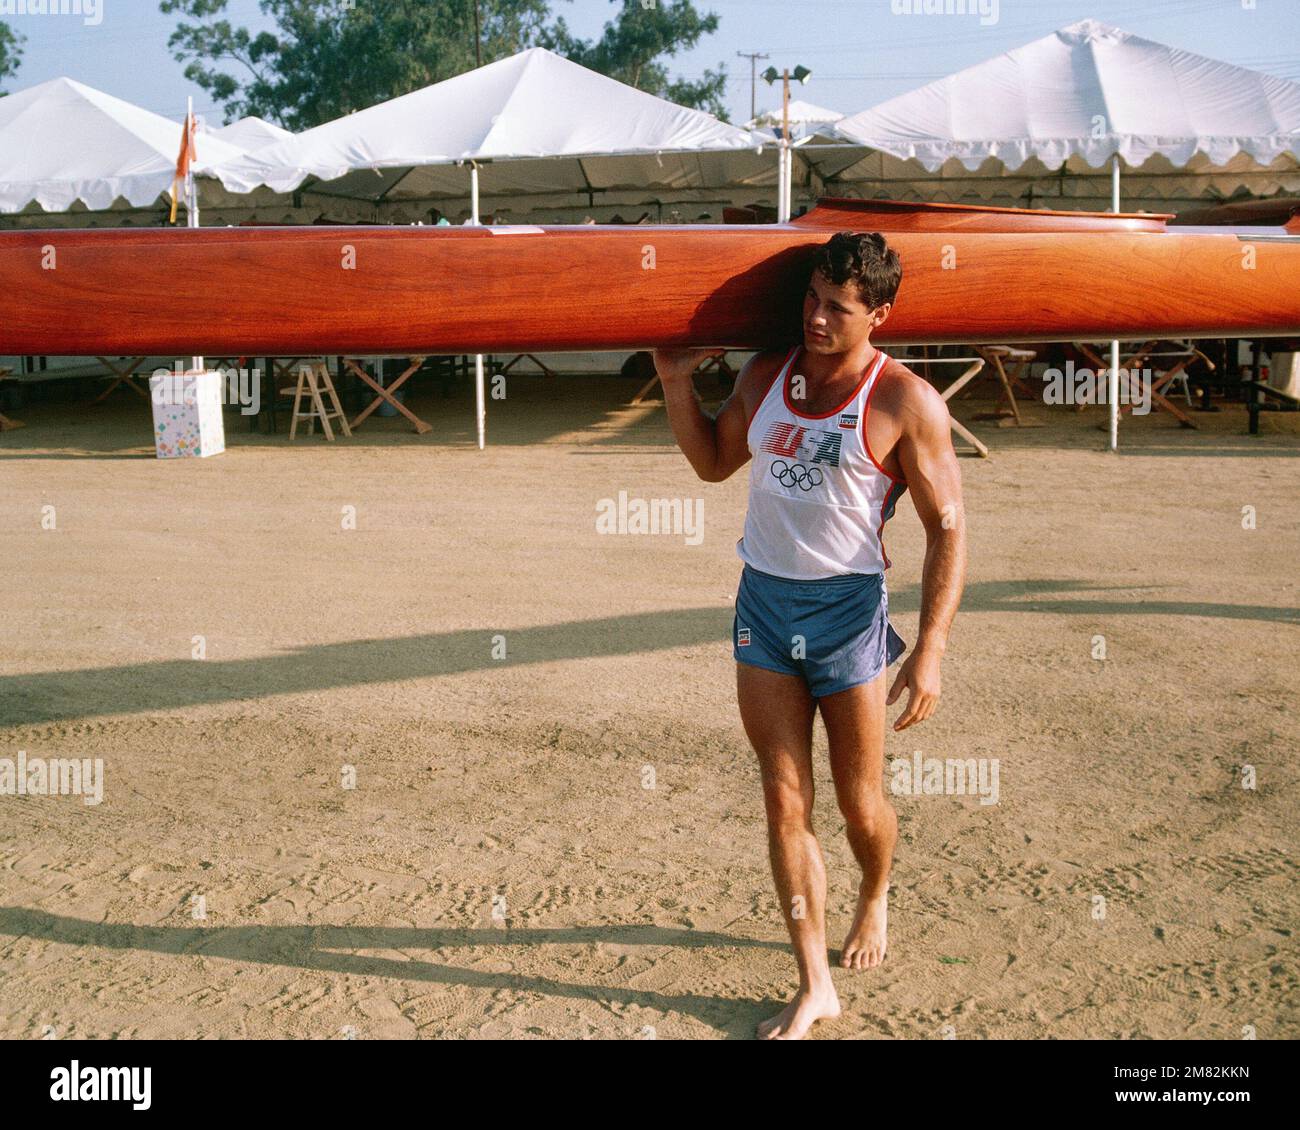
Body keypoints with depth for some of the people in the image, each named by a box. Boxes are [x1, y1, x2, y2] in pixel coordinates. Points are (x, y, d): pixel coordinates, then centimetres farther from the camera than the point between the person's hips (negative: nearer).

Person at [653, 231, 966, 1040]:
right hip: (763, 603, 4)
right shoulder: (766, 375, 5)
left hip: (846, 607, -4)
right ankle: (815, 987, 14)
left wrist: (930, 651, -16)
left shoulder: (905, 402, -10)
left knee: (861, 804, 10)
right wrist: (677, 381, 7)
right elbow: (713, 462, 21)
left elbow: (947, 527, -10)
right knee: (785, 804, 3)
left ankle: (875, 900, 45)